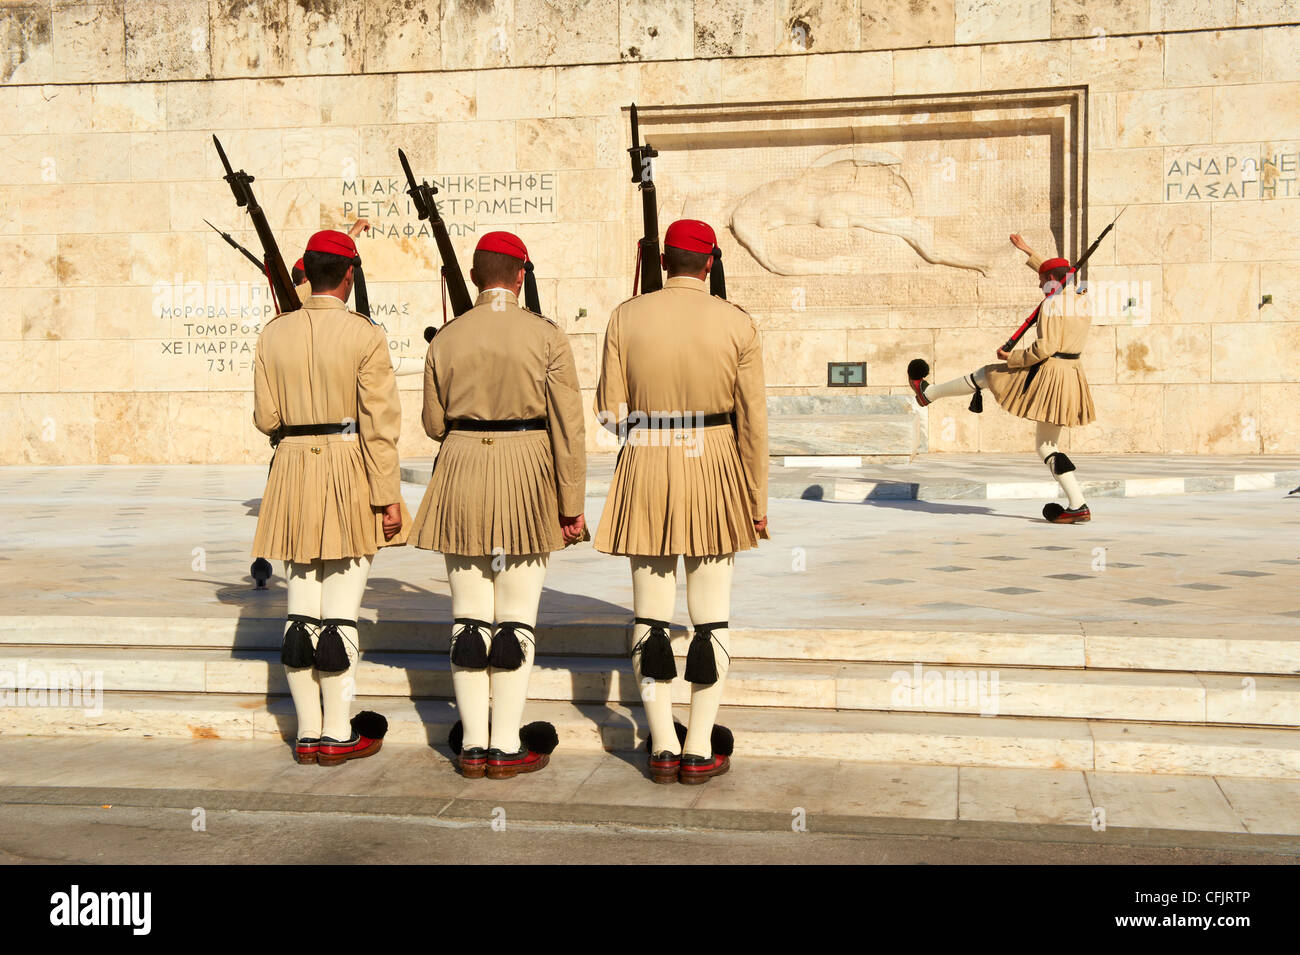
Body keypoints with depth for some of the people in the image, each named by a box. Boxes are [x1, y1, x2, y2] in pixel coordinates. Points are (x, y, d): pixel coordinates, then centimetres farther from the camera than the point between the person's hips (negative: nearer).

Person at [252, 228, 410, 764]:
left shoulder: (273, 334, 3)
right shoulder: (365, 335, -9)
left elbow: (266, 418, 3)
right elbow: (379, 423, -12)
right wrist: (388, 496, -9)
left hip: (293, 474, 4)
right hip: (350, 476, -4)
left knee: (301, 609, 9)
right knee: (340, 612, 1)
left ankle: (308, 733, 17)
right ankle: (338, 735, 8)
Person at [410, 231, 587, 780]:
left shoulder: (446, 338, 1)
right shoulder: (547, 336, -6)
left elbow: (434, 424, 7)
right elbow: (568, 427, -9)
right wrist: (572, 504, -5)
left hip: (461, 477, 3)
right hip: (527, 480, -2)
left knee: (469, 615, 9)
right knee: (516, 616, 4)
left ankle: (473, 746, 14)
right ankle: (507, 748, 8)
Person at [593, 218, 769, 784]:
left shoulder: (627, 318, -2)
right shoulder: (738, 325, -4)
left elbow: (610, 413, -3)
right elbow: (752, 421, -4)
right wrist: (757, 500, 3)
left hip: (645, 473, 1)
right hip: (713, 471, -1)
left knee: (650, 615, 9)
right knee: (711, 616, 8)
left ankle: (662, 748, 13)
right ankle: (700, 750, 11)